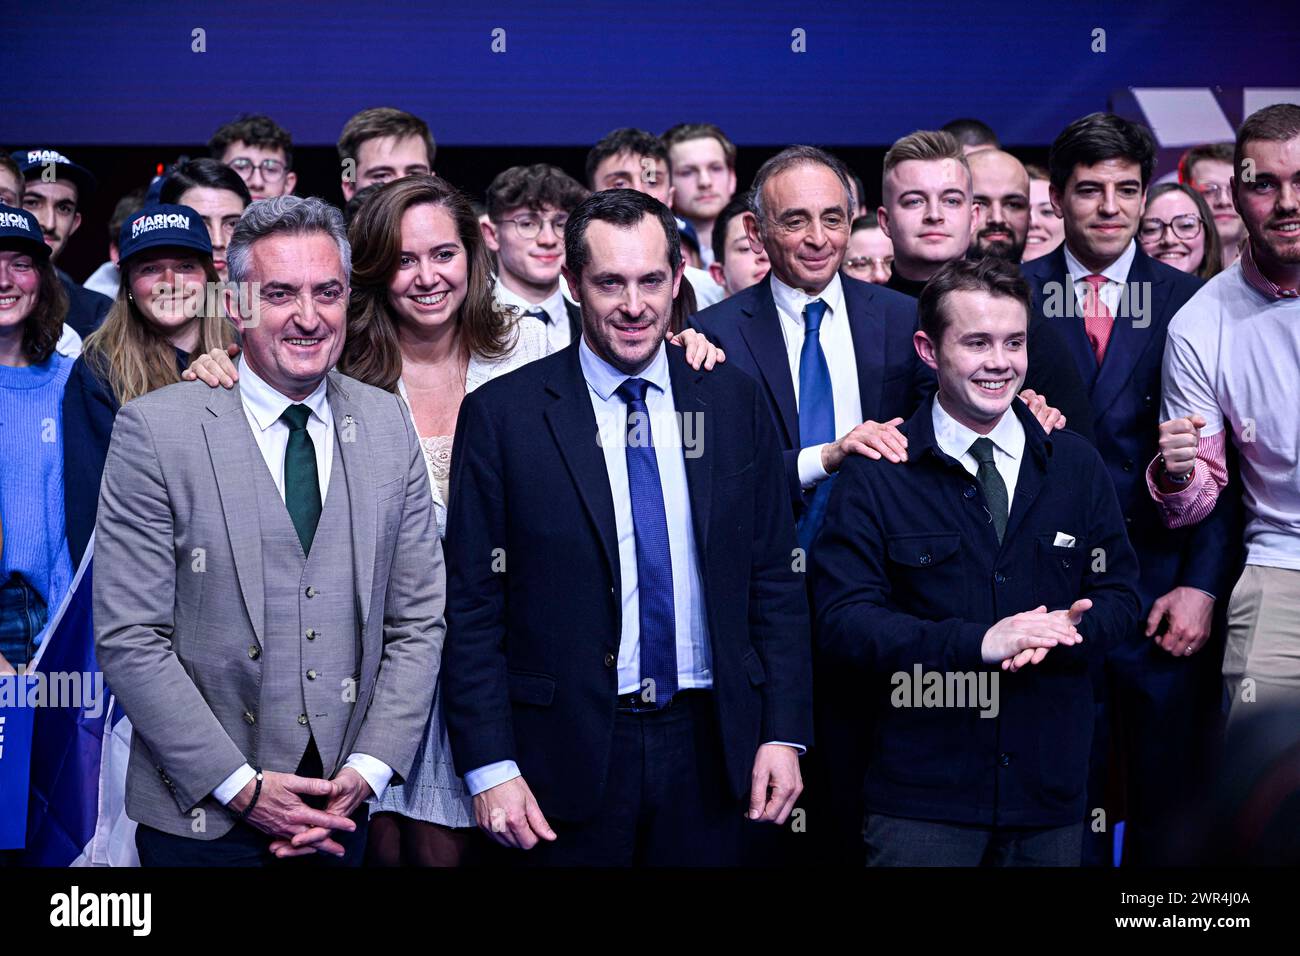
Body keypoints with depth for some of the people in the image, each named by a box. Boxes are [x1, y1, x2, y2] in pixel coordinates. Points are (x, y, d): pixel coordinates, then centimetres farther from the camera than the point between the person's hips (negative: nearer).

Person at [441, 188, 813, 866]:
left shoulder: (732, 401, 4)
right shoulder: (500, 415, -5)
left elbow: (774, 580, 7)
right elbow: (472, 607, -4)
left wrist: (784, 732, 0)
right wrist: (489, 769, -9)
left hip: (707, 746, 3)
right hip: (567, 757, -2)